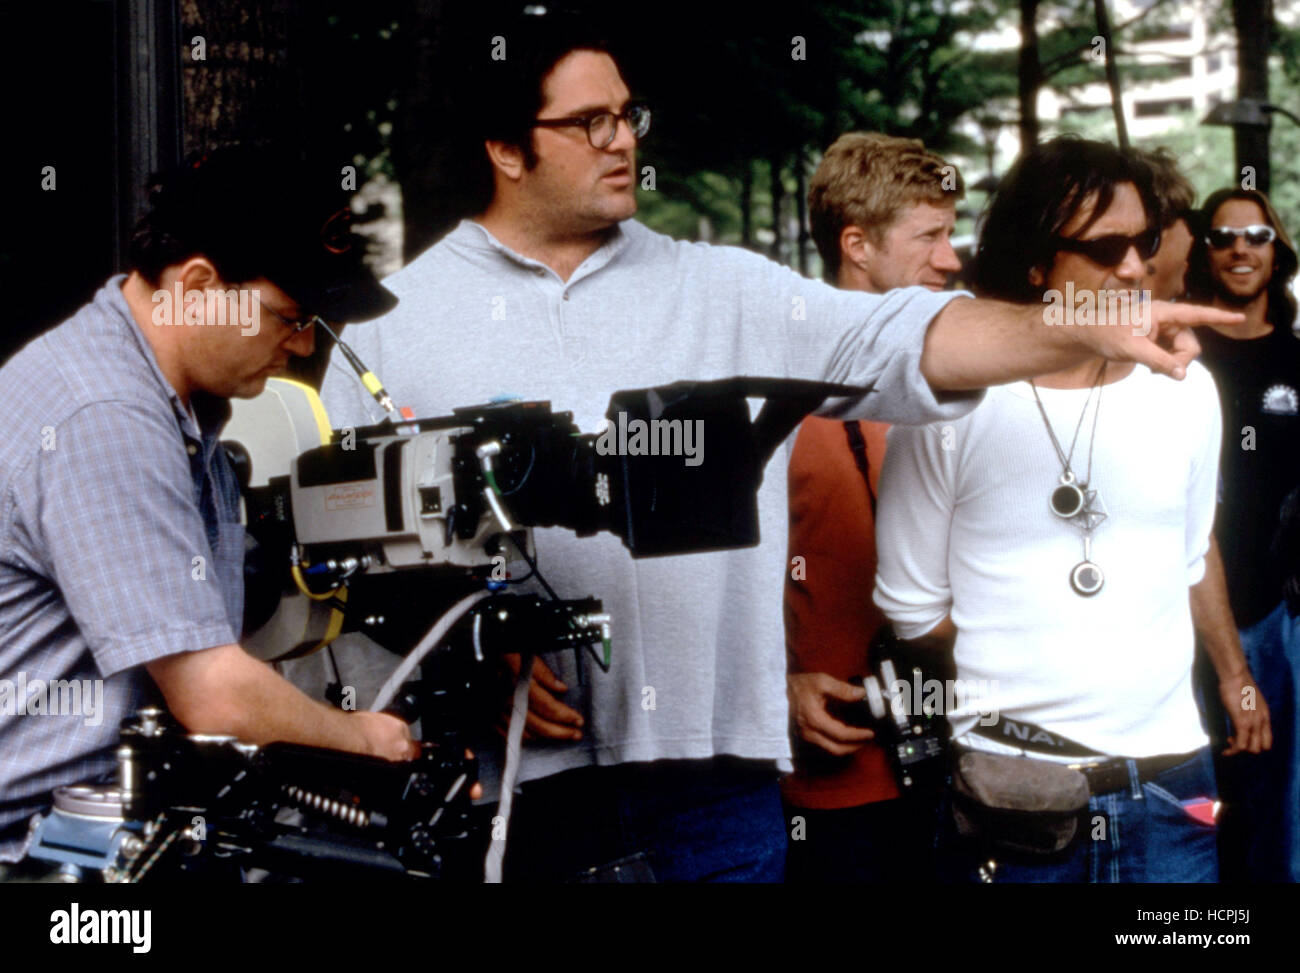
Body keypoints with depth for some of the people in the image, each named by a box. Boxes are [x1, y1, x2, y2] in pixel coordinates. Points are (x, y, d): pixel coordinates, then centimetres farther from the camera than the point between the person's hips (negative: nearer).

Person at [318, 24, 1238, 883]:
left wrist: (1091, 331, -14)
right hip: (523, 766, -1)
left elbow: (896, 340, -1)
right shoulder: (395, 322, 5)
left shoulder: (722, 289, 9)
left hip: (714, 749, 2)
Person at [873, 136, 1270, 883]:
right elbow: (912, 608, -1)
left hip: (1172, 781, 4)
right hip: (1010, 788, -3)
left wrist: (1235, 674, 28)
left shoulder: (1185, 391, 7)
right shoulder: (950, 408, -8)